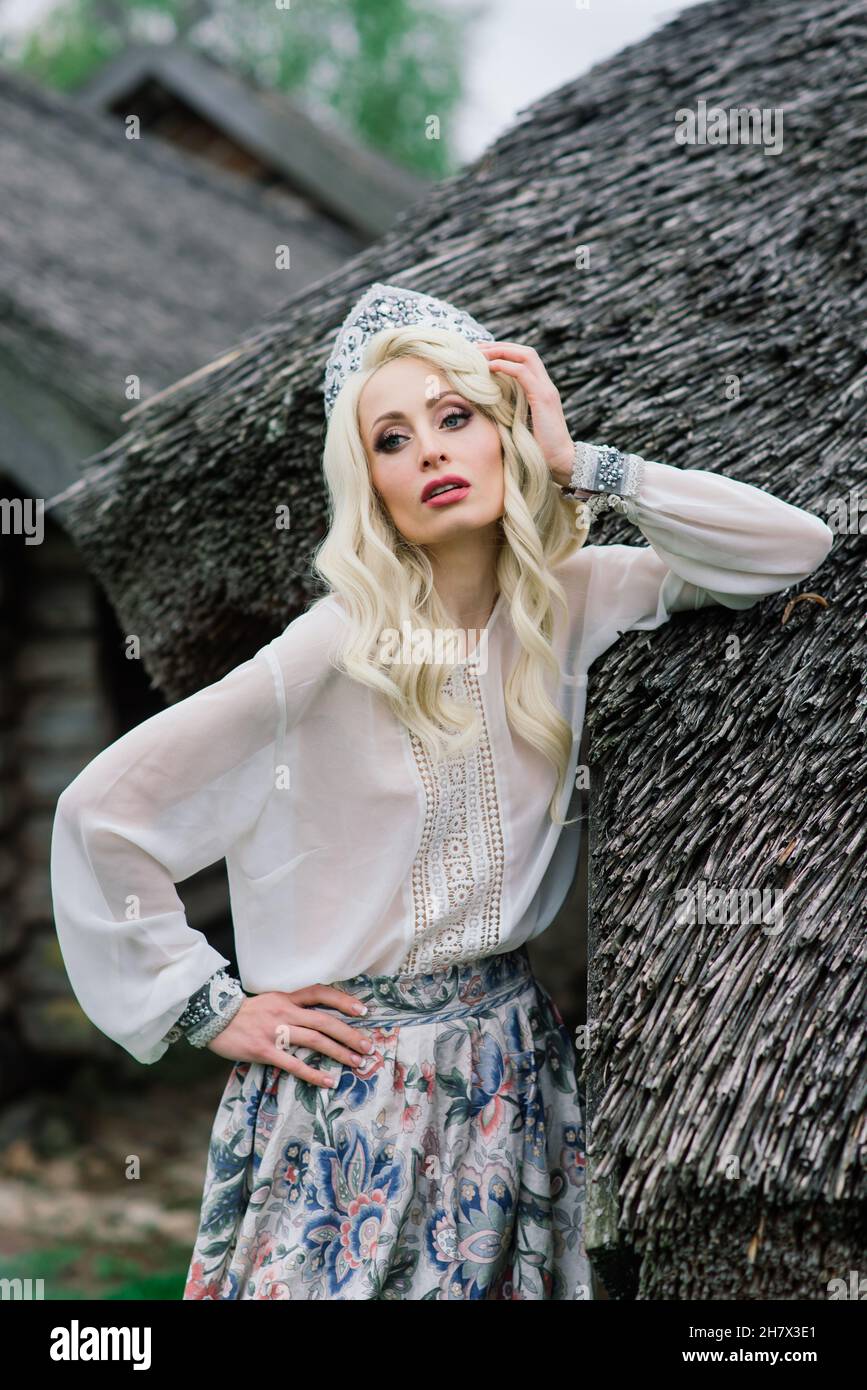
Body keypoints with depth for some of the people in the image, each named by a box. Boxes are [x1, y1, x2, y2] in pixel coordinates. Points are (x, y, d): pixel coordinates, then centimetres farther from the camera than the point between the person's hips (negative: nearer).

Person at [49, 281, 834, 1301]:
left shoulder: (566, 602, -2)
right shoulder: (338, 647, -17)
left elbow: (796, 548, -7)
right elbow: (100, 808, -16)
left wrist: (583, 468, -12)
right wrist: (208, 1006, -10)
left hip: (513, 1057, 5)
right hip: (351, 1086, -4)